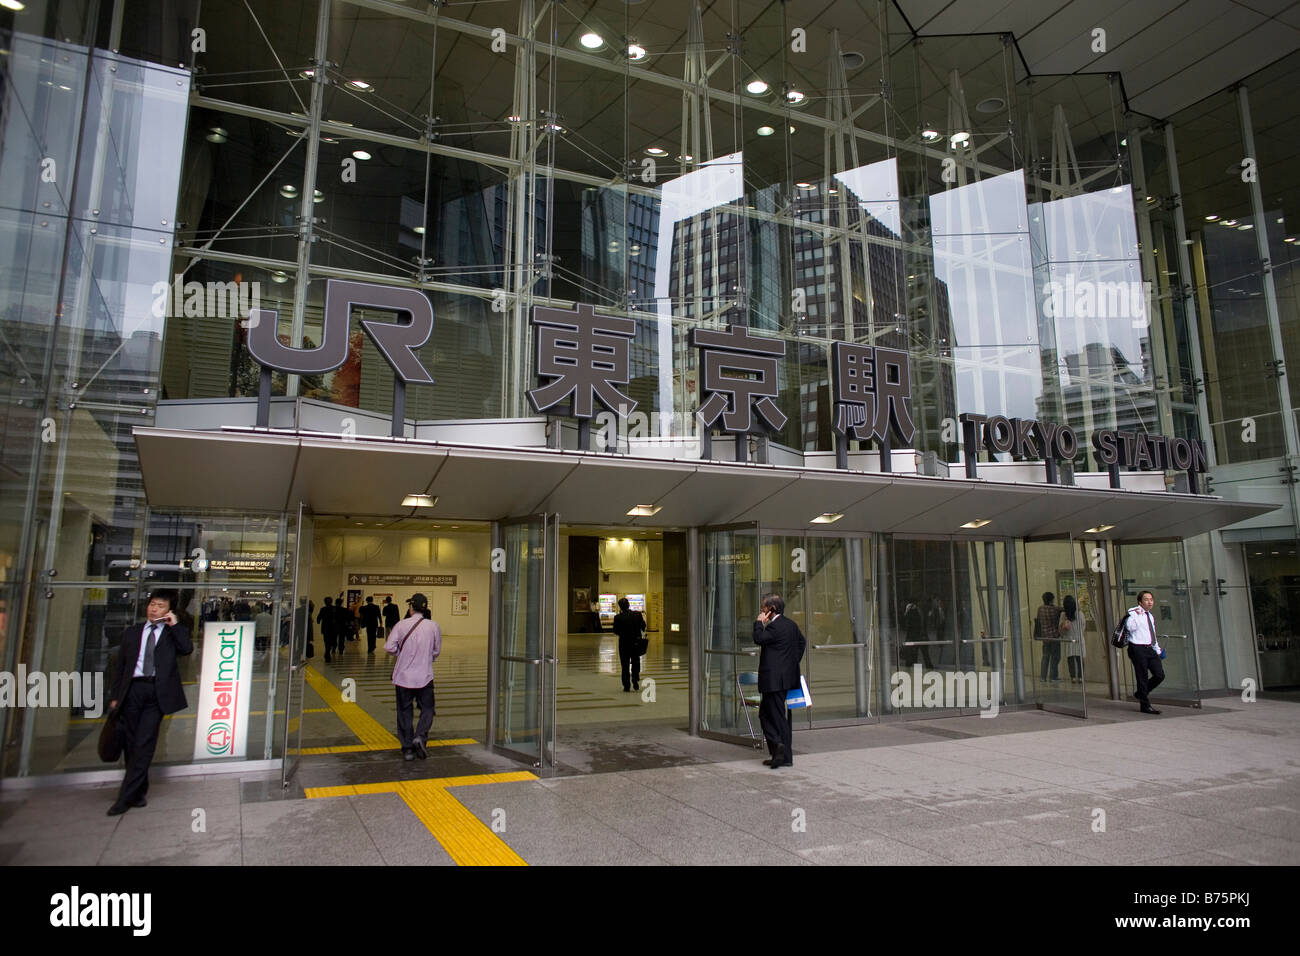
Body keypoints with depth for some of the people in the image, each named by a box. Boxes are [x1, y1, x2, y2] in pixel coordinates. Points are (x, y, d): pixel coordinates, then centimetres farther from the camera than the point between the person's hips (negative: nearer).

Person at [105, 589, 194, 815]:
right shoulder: (131, 633, 16)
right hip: (132, 690, 3)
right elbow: (120, 666, 15)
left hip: (156, 692, -3)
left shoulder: (173, 633, 10)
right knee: (130, 743, 6)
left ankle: (126, 797, -3)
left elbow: (187, 648, -10)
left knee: (144, 744, -7)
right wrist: (114, 696, 9)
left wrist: (175, 624, -8)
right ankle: (138, 794, 20)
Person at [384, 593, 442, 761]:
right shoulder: (433, 626, -3)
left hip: (403, 676, 0)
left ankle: (407, 748, 11)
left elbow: (389, 647, -9)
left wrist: (402, 650, 11)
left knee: (404, 711, 10)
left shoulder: (402, 625, -7)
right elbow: (437, 651, 5)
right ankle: (420, 737, -9)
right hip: (425, 676, 0)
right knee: (427, 709, 13)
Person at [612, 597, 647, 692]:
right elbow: (643, 627, -2)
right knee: (636, 663, 19)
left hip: (624, 643, -2)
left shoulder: (618, 617, -16)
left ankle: (626, 686, 10)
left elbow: (615, 631, -9)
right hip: (636, 643, 2)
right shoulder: (638, 614, -10)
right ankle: (636, 683, 20)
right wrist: (643, 620, 16)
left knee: (625, 665, 10)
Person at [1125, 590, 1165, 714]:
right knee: (1142, 677, -2)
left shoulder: (1150, 616, 18)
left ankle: (1141, 694, 23)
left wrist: (1158, 650, 23)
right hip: (1138, 649, -8)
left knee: (1160, 675, 1)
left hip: (1150, 649, 8)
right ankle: (1145, 705, 8)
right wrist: (1134, 615, -28)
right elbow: (1130, 627, -22)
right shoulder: (1134, 613, -7)